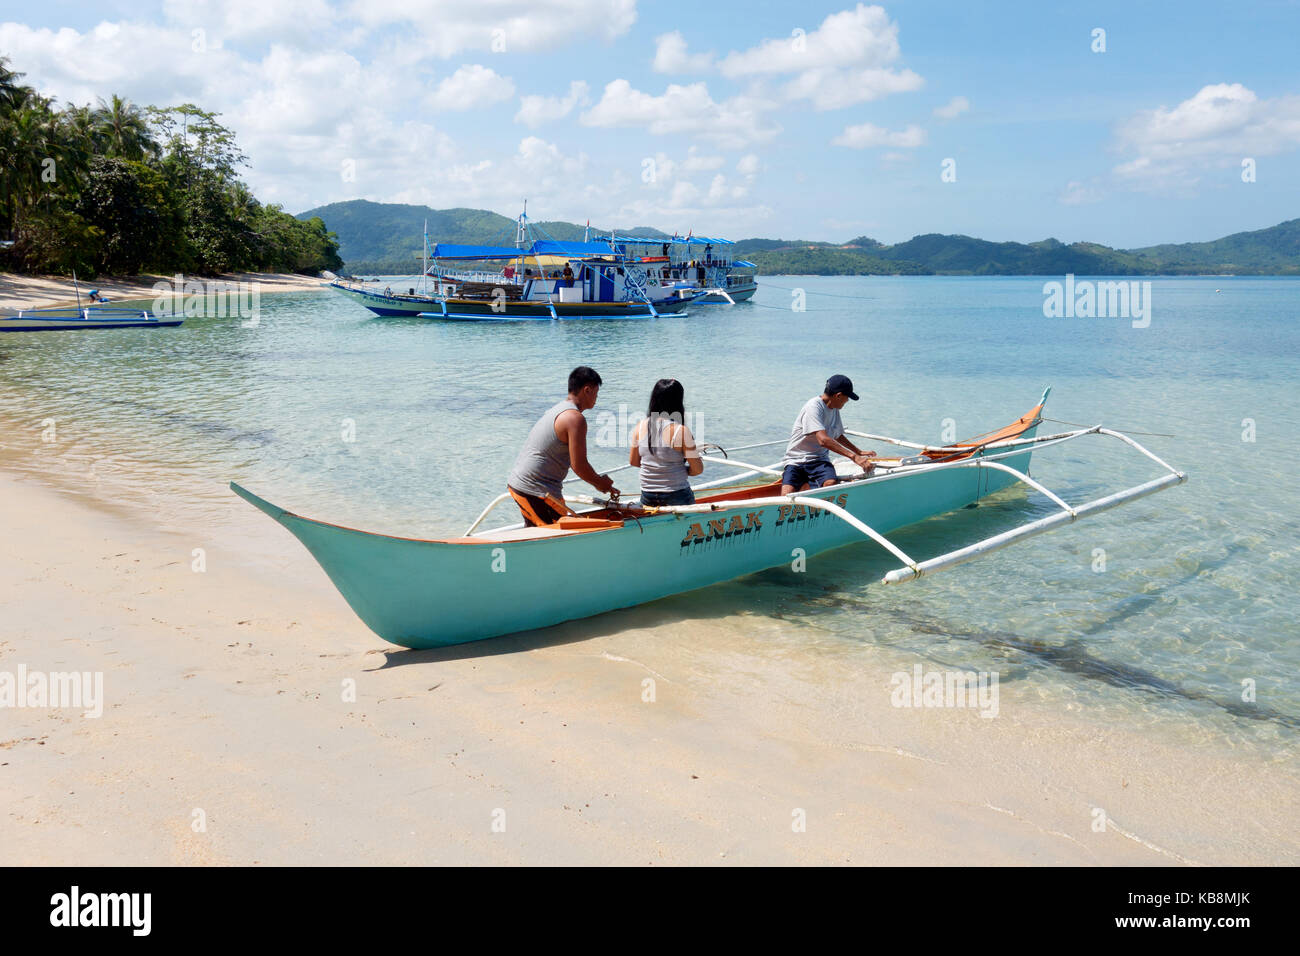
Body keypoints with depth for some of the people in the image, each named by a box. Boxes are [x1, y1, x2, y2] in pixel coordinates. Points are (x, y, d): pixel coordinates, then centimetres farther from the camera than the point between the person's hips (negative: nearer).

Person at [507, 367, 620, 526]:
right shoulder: (575, 419, -16)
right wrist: (600, 482, 1)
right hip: (536, 492, -10)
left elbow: (573, 460, 24)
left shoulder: (557, 409, 16)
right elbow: (579, 466, -18)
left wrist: (597, 482, 22)